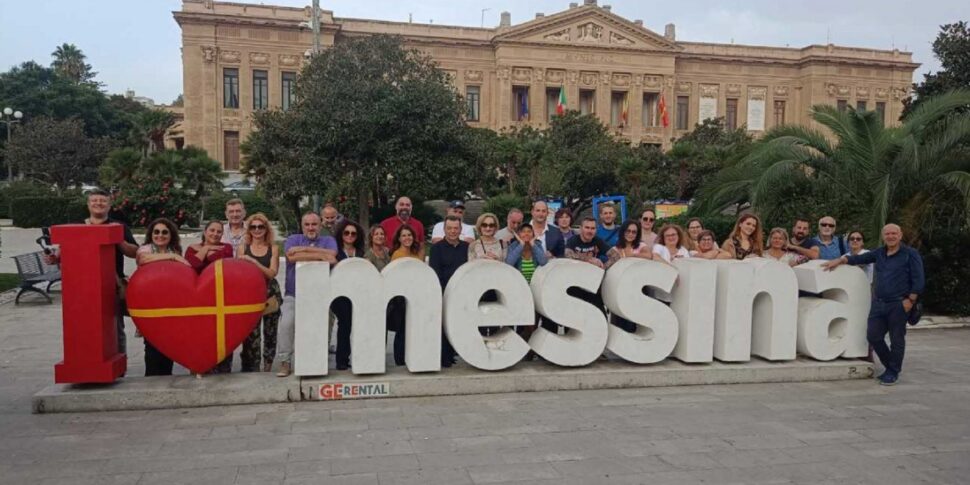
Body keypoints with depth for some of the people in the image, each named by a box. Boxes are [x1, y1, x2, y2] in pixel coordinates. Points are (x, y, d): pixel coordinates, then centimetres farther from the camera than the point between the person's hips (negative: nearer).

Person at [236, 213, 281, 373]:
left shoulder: (273, 248, 4)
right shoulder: (242, 248, 5)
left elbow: (271, 273, -8)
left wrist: (253, 261, -16)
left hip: (270, 293, 1)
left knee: (270, 332, 8)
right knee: (250, 334, -10)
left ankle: (267, 369, 21)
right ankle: (251, 370, -3)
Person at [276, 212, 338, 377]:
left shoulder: (328, 240, 10)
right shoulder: (293, 239, 9)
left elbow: (332, 255, -14)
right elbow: (291, 256, -15)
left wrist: (304, 249, -13)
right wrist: (320, 255, -13)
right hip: (293, 295, 0)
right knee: (286, 323, -20)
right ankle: (285, 363, -6)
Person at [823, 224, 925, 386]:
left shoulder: (910, 254, -3)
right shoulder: (879, 253, 12)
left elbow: (918, 280, -7)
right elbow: (858, 258, 18)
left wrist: (910, 300, -13)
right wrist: (839, 260, 3)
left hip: (899, 305, -5)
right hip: (878, 303, 5)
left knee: (896, 340, 2)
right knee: (873, 336, 5)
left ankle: (893, 372, 17)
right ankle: (890, 366, 25)